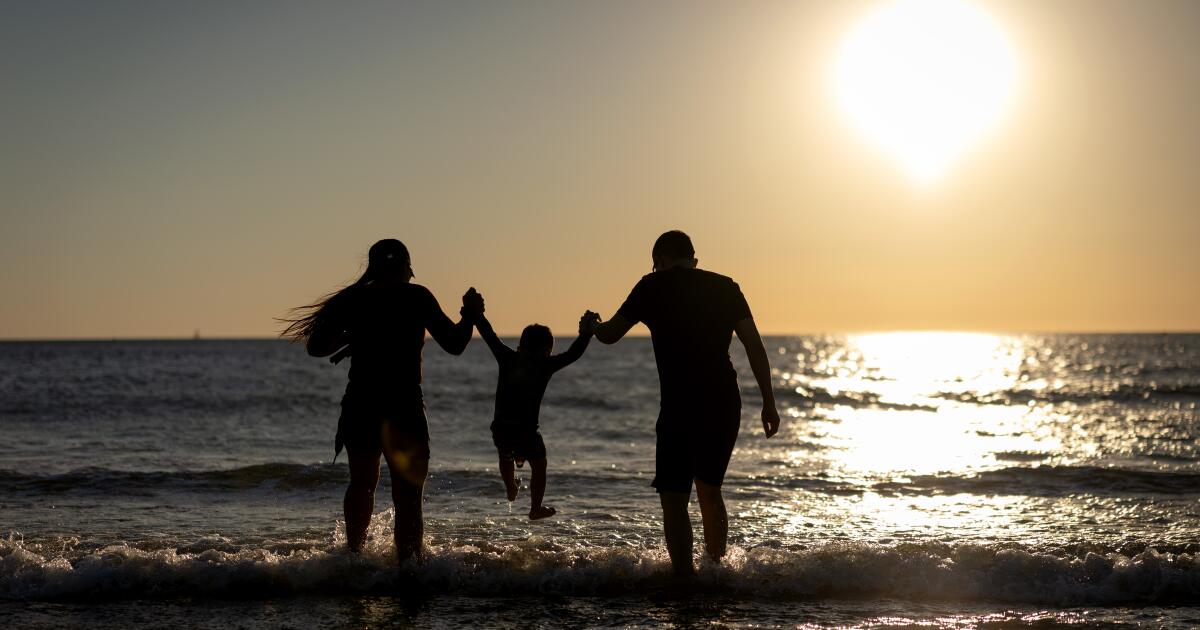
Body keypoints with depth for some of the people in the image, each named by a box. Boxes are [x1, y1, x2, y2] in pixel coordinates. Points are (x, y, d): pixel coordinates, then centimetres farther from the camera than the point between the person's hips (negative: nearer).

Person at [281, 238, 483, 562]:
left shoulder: (354, 298, 7)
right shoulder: (415, 296, -3)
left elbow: (317, 347, 10)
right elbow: (454, 344, -5)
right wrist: (470, 314, 12)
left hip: (359, 407, 5)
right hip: (403, 408, -4)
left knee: (362, 484, 26)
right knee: (408, 496, -3)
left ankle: (354, 551, 39)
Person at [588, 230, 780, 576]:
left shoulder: (654, 287, 1)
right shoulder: (725, 287, 10)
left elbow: (610, 335, 8)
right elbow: (754, 345, 3)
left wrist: (592, 326, 31)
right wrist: (769, 402, 6)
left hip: (680, 407, -5)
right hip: (726, 404, 5)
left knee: (674, 499, 1)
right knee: (710, 489, 22)